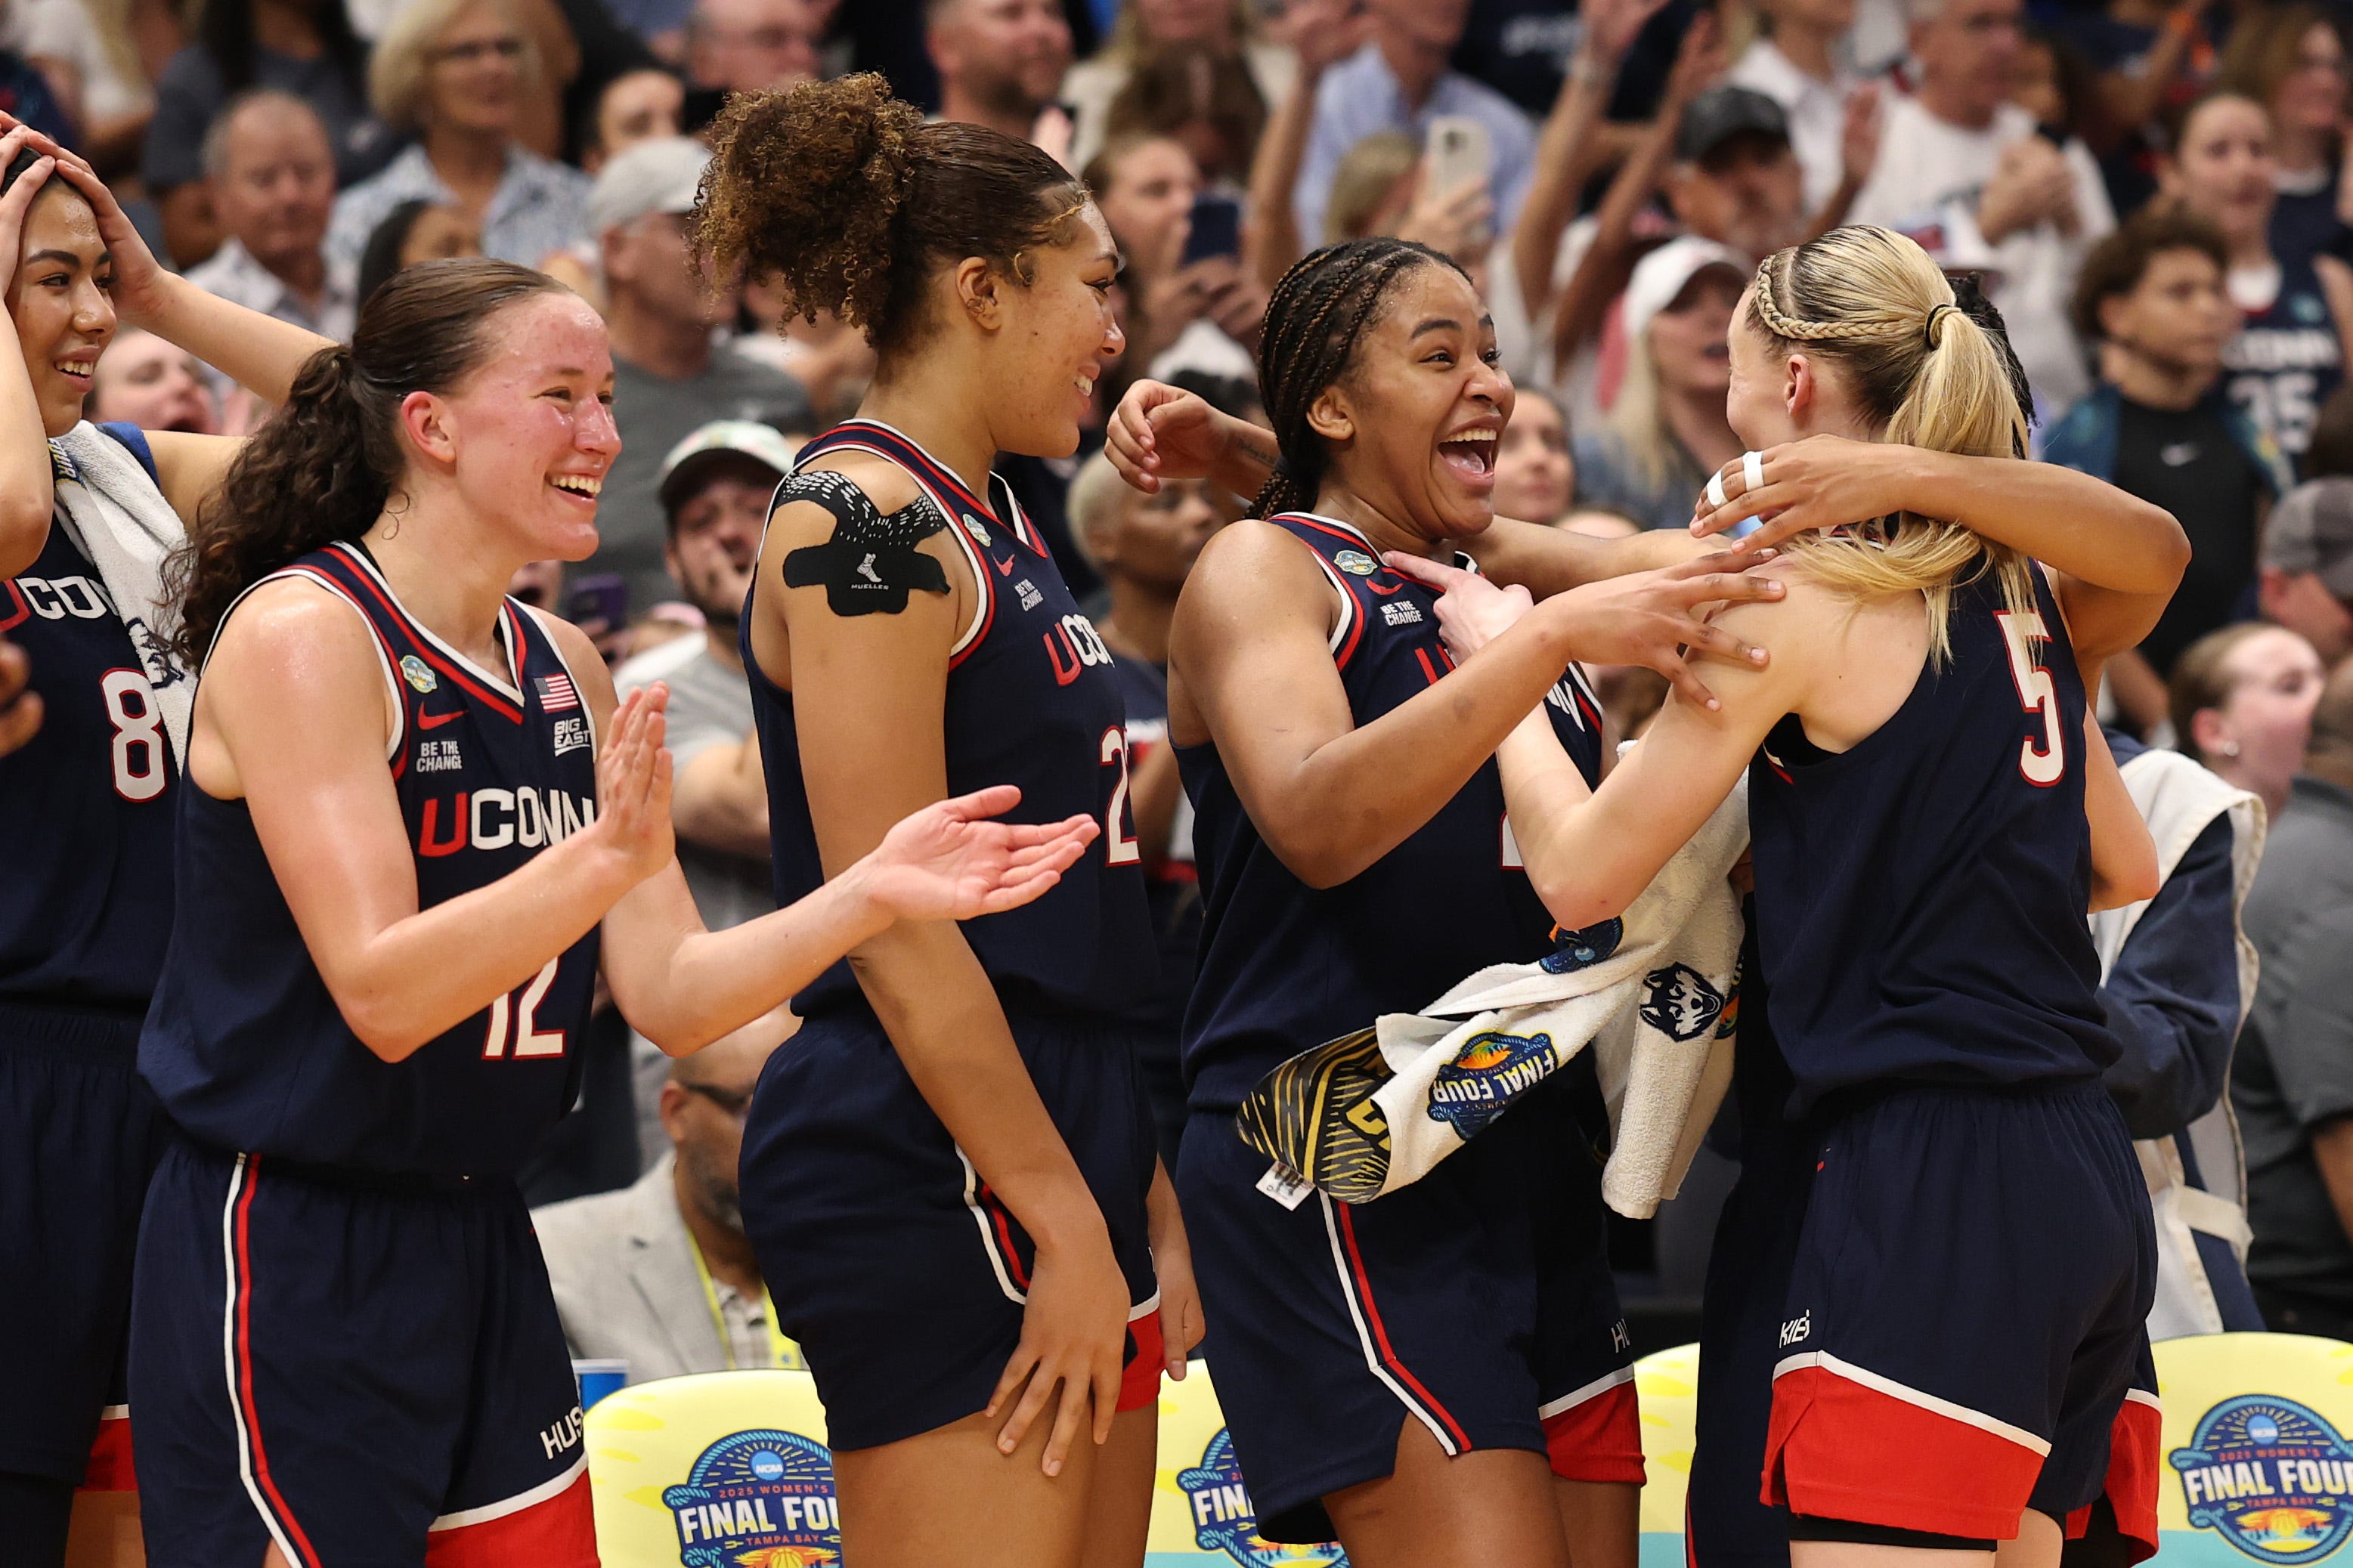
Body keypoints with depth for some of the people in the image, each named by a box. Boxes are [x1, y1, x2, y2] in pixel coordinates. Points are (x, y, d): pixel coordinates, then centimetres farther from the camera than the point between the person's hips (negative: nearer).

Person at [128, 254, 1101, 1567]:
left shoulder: (564, 670, 10)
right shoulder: (301, 635, -14)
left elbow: (671, 992, 5)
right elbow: (381, 991, -21)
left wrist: (868, 895, -11)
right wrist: (606, 857, -34)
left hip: (477, 1250, 8)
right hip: (287, 1261, -8)